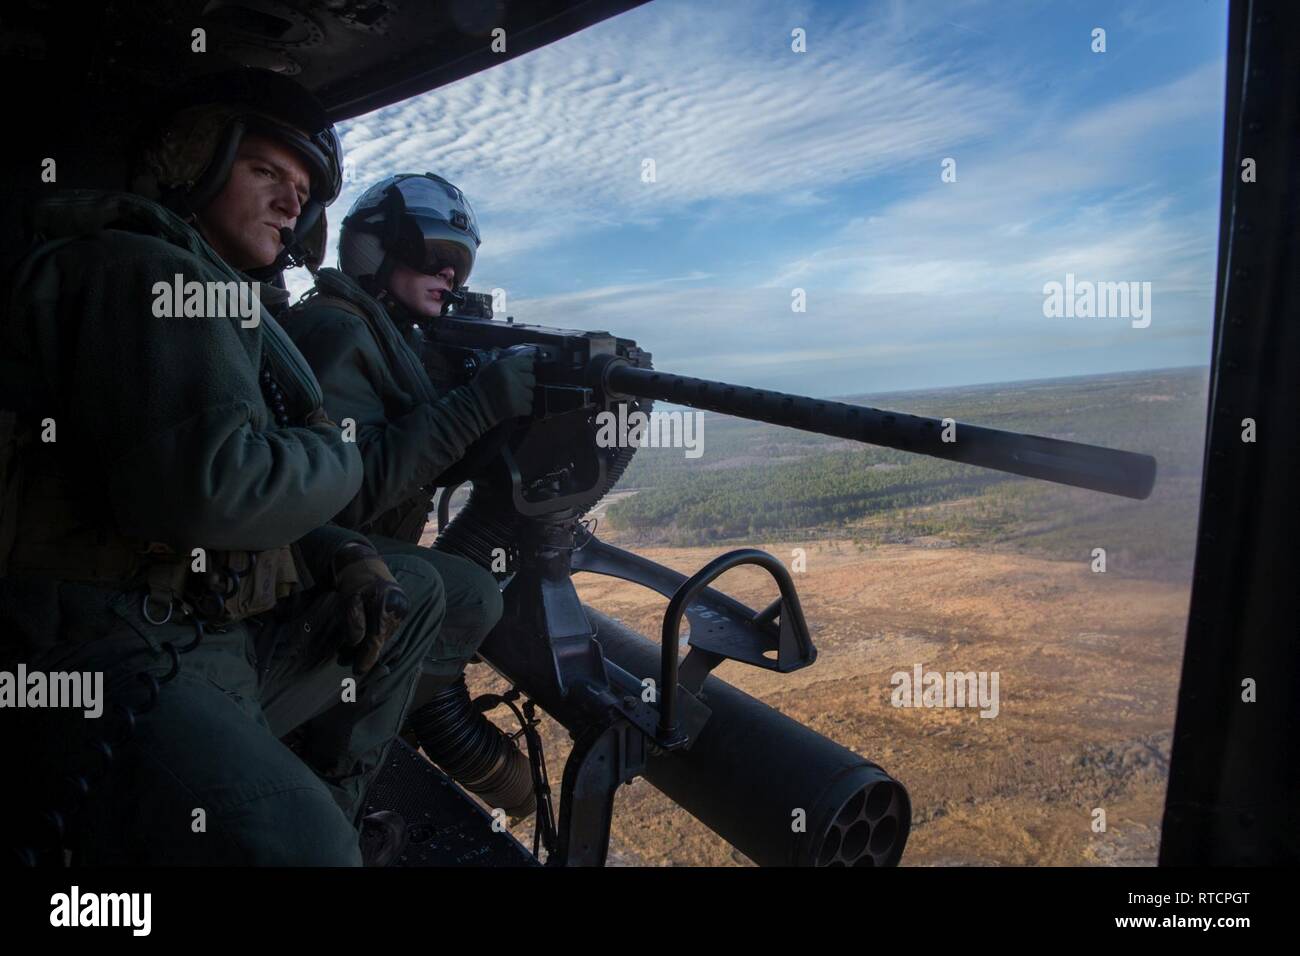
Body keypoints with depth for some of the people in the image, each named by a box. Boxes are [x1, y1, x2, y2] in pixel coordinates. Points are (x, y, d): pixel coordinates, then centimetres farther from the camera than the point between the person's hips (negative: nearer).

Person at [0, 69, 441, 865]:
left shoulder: (218, 295, 21)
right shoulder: (142, 269, -10)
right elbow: (201, 485, -26)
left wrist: (343, 556, 5)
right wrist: (339, 459, -7)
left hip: (218, 633, 10)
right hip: (112, 662, -10)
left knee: (411, 592, 18)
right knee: (302, 847, -33)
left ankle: (324, 819, 19)